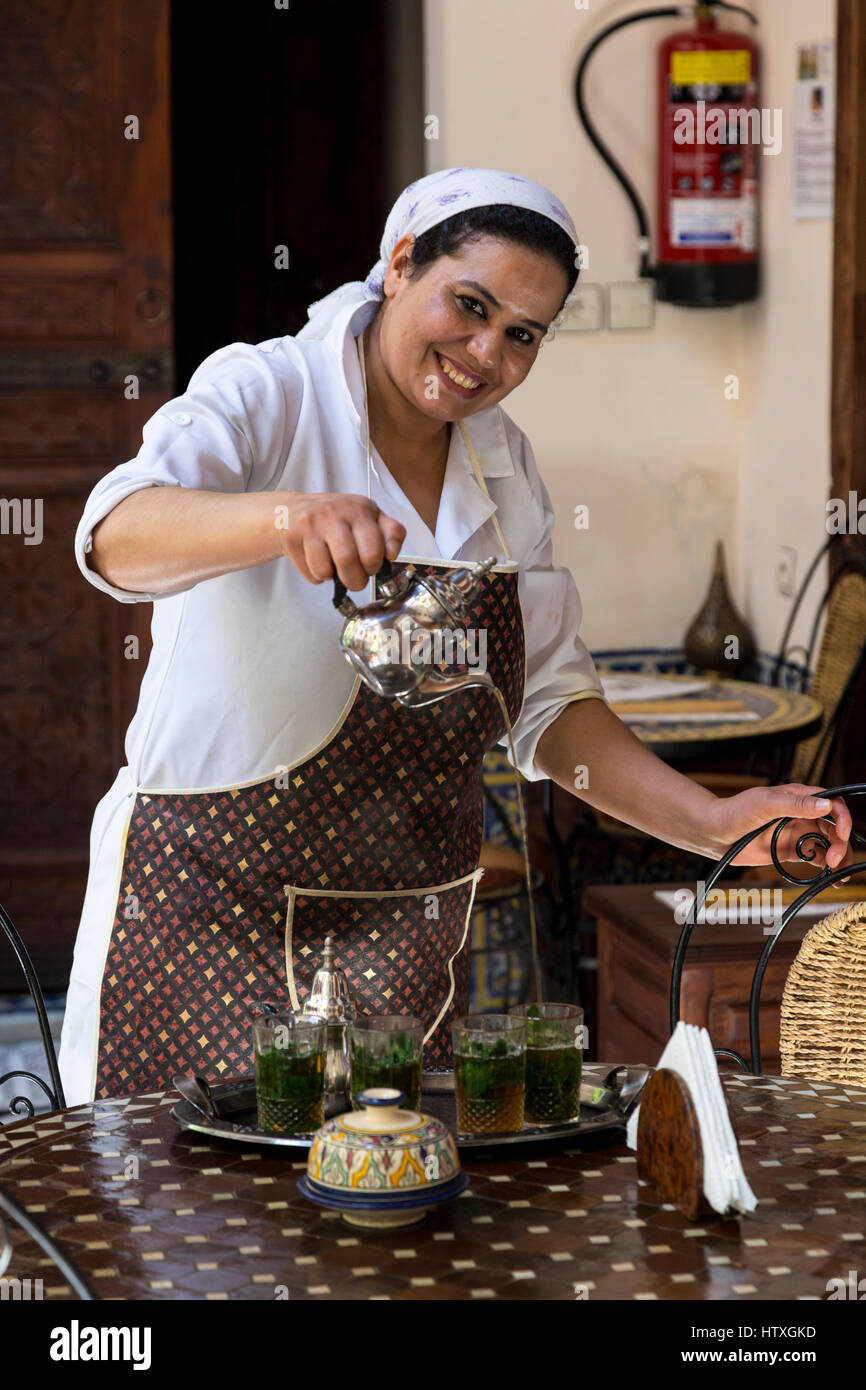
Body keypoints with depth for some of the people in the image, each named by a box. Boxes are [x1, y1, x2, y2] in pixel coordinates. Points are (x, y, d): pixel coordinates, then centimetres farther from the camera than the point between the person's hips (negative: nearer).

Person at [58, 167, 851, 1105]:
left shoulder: (502, 465, 9)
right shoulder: (267, 394, -10)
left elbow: (549, 703, 10)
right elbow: (115, 538, -29)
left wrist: (714, 826, -3)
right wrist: (285, 518, -48)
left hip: (407, 930, 5)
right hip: (211, 914, -5)